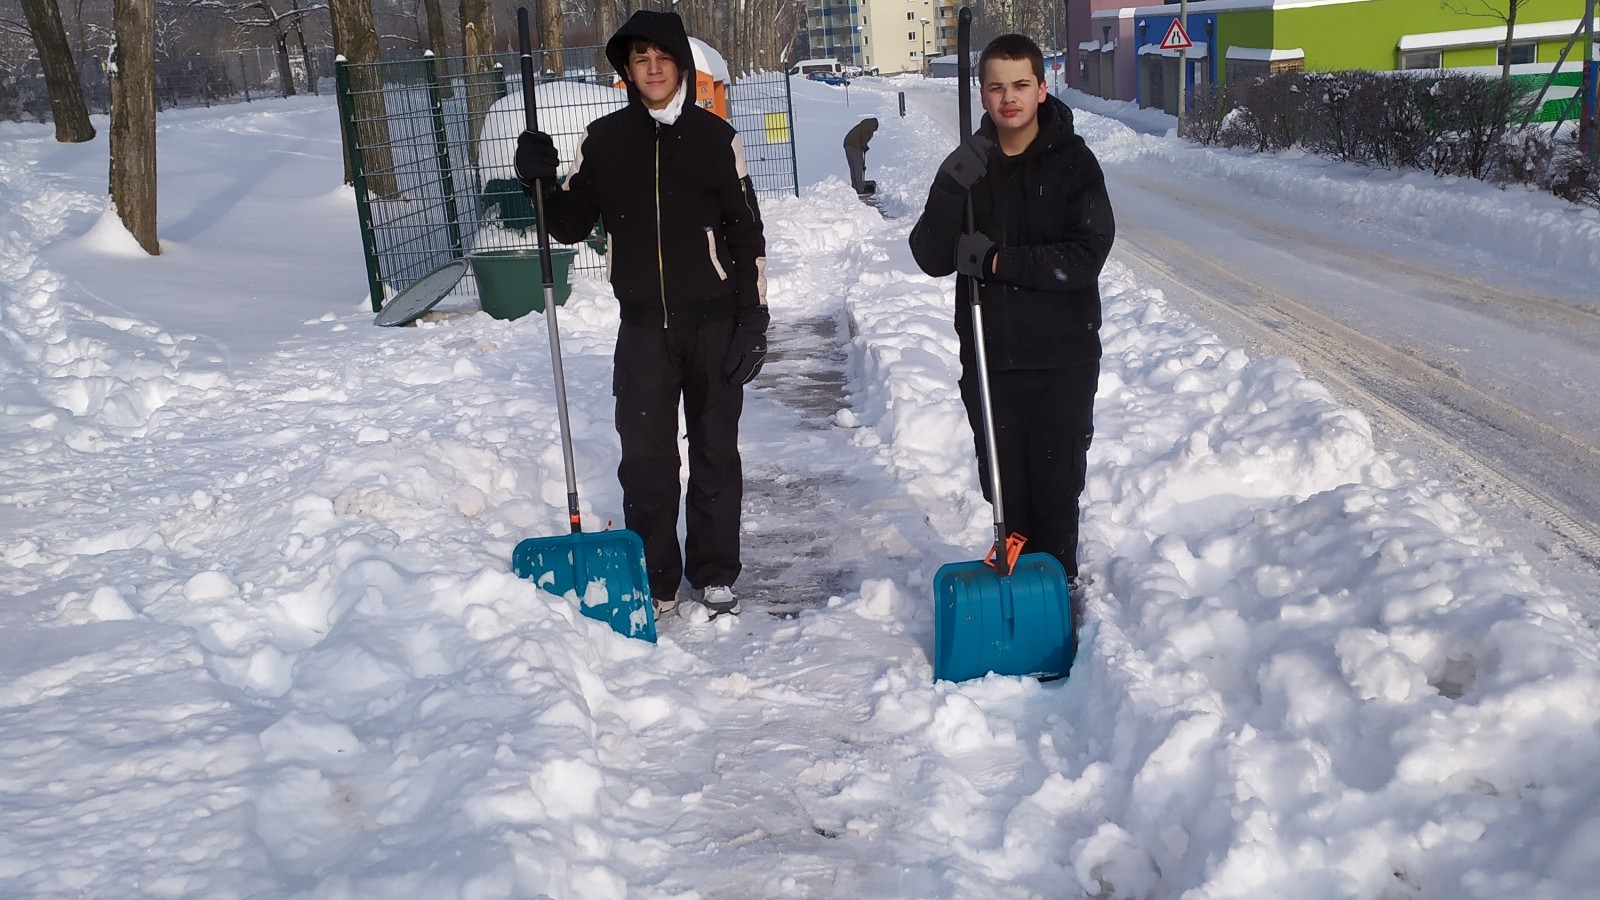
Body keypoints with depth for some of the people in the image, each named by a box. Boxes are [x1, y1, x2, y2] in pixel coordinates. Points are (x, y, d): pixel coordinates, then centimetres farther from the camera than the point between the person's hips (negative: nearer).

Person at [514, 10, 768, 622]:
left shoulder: (714, 136, -1)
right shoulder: (604, 140, 4)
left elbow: (747, 236, -1)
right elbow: (571, 226, 7)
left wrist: (753, 323, -6)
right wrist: (539, 184, -12)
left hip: (714, 323, -1)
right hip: (643, 324, 2)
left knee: (715, 453, 7)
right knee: (645, 458, 3)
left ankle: (715, 579, 20)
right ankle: (653, 582, 18)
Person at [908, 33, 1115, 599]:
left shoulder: (1073, 163, -3)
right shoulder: (967, 167, 6)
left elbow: (1086, 255, -13)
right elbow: (932, 259, -3)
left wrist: (997, 261, -16)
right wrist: (950, 191, -19)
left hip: (1063, 359, -2)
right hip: (990, 359, 3)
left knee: (1056, 487, 0)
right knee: (1005, 486, 8)